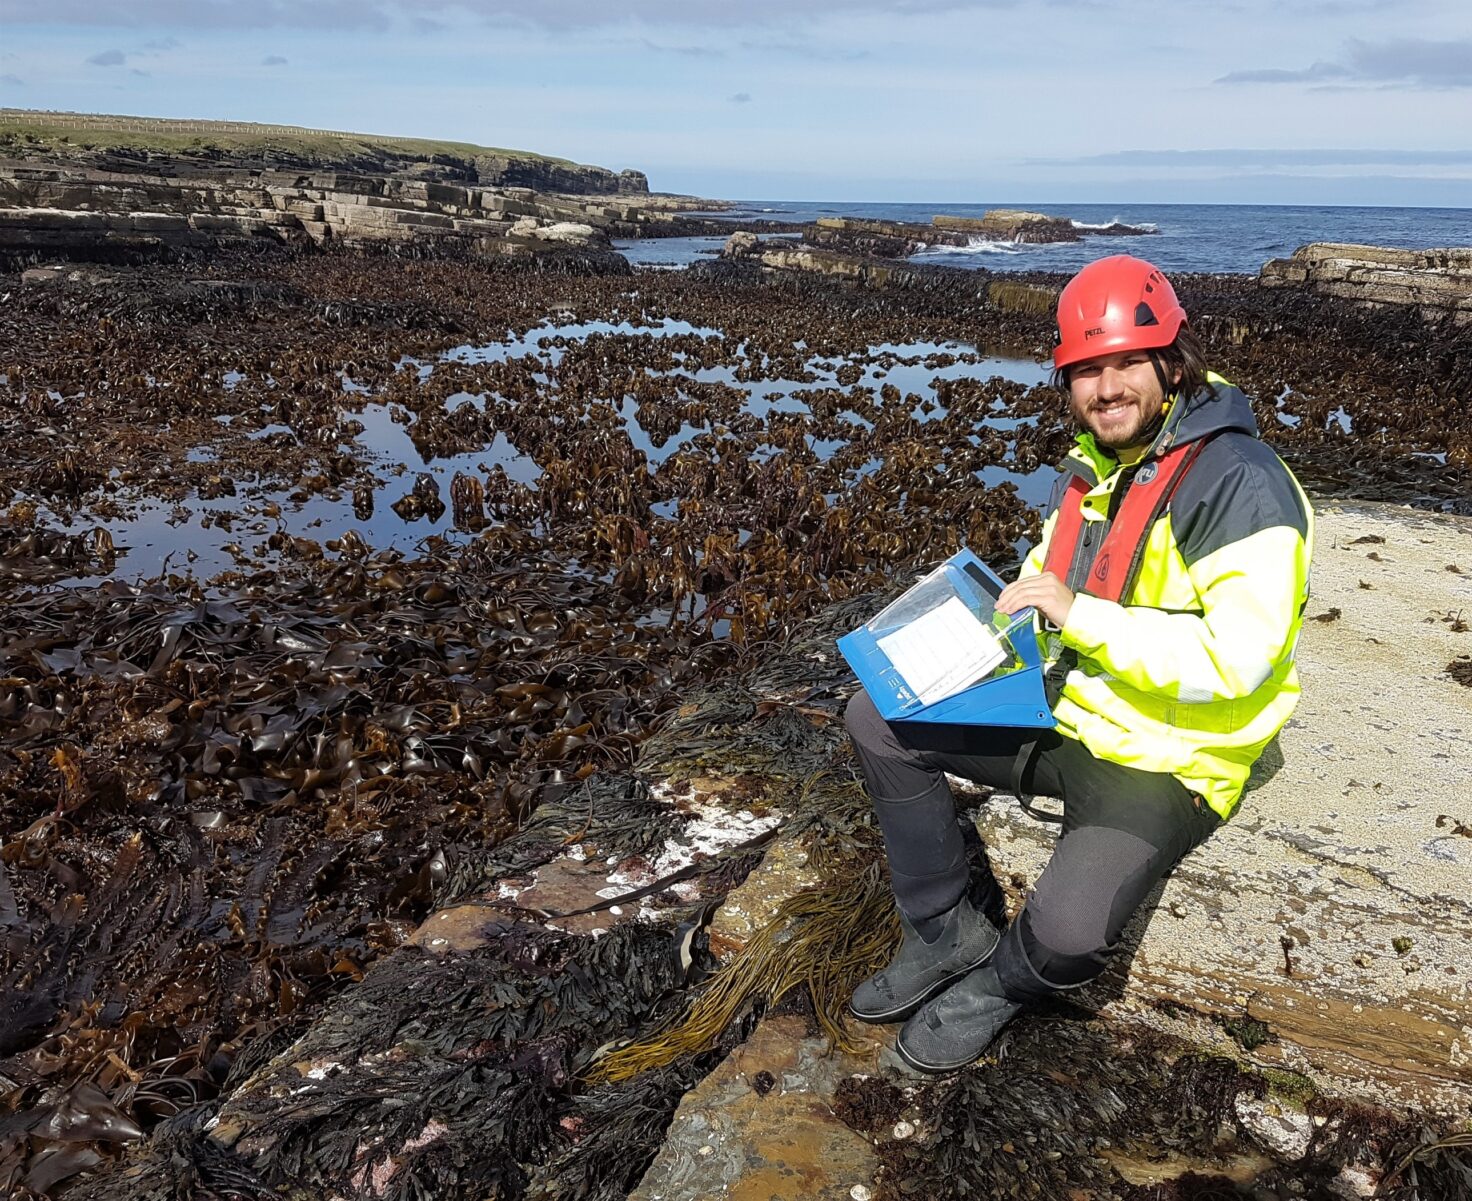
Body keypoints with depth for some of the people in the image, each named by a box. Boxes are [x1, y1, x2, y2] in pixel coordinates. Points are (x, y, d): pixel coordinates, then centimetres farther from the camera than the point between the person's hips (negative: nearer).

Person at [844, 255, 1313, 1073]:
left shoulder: (1241, 485, -20)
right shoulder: (1095, 466, 7)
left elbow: (1238, 661, -28)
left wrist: (1081, 617, -28)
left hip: (1164, 761, -7)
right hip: (1065, 714, 8)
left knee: (1068, 932, -30)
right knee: (877, 720, -3)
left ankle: (1000, 982, 11)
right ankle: (948, 933, 12)